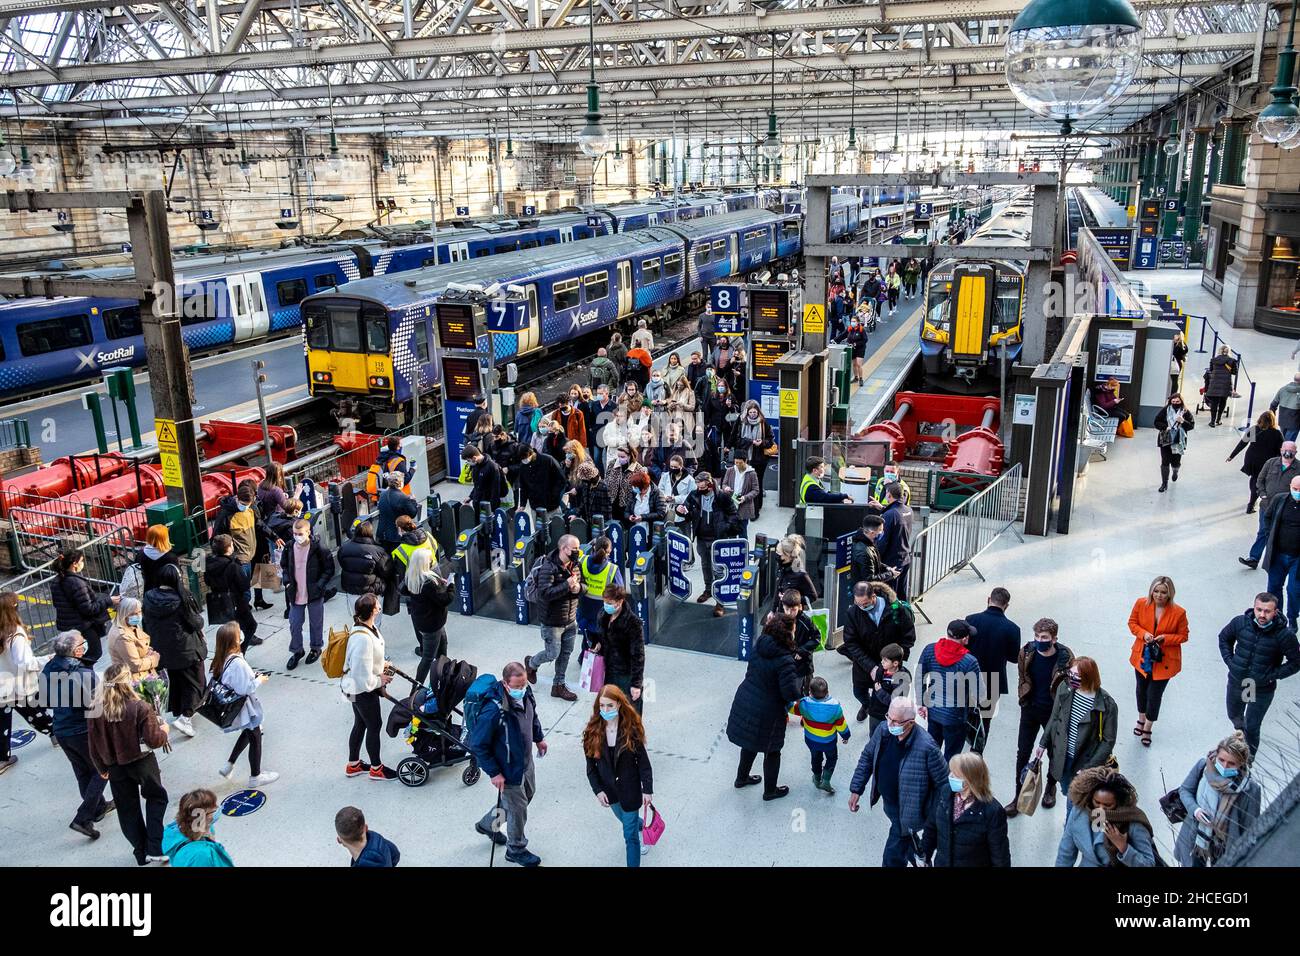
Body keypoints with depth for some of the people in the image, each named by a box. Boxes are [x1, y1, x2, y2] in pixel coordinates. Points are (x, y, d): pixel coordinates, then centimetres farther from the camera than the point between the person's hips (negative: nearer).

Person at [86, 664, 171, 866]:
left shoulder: (94, 711, -10)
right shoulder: (140, 708, -21)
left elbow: (93, 746, -1)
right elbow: (154, 740, -19)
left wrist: (102, 768, 14)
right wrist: (164, 730, 3)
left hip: (116, 767, 3)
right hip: (142, 762, -3)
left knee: (127, 810, 17)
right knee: (156, 797, 20)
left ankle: (142, 854, 25)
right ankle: (154, 849, 10)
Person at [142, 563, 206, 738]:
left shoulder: (148, 598, -6)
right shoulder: (182, 599, -23)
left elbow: (146, 624, 5)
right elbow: (196, 623, -15)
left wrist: (154, 641, 18)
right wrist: (200, 620, 8)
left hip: (162, 650, 6)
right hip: (186, 649, -6)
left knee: (175, 681, 24)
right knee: (195, 682, 6)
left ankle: (178, 713, 35)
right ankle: (185, 717, -9)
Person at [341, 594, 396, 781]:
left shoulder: (369, 627, -5)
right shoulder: (362, 639, -35)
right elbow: (363, 677, -30)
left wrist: (382, 663, 4)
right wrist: (380, 680, -15)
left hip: (358, 688, 9)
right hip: (362, 690, -9)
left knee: (360, 724, 22)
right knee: (374, 725, 9)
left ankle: (353, 765, 40)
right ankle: (376, 768, 28)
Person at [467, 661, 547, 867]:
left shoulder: (525, 693, -15)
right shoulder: (493, 711, -37)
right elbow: (478, 745, -26)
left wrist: (539, 738, 20)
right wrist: (494, 773, -21)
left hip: (526, 761, 8)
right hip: (508, 769, -8)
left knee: (527, 795, 28)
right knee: (518, 808, 11)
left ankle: (487, 824, 50)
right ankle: (516, 850, 39)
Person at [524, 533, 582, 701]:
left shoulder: (575, 565, -1)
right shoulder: (548, 567, -23)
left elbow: (584, 584, 11)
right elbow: (544, 594, -30)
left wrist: (579, 587, -13)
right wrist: (567, 586, -33)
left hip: (571, 620, 7)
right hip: (552, 622, -7)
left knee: (565, 653, 14)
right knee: (553, 654, 4)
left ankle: (559, 685, 30)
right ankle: (531, 663, 35)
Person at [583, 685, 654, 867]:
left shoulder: (631, 730, -21)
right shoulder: (593, 731, -15)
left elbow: (643, 762, -12)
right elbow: (591, 766, -5)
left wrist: (647, 790, -10)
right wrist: (598, 790, -9)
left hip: (630, 789, -4)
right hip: (609, 789, 4)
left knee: (630, 835, 1)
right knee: (625, 820, 30)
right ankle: (643, 827, 62)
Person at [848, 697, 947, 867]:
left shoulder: (926, 747, -33)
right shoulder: (883, 730, -15)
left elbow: (943, 783, -20)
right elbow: (867, 757, 1)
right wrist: (856, 789, 0)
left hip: (907, 811, -6)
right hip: (888, 802, 6)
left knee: (893, 856, 5)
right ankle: (918, 855, 61)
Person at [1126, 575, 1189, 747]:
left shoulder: (1178, 613, -18)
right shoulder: (1141, 604, -12)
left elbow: (1183, 636, -6)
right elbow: (1132, 622, 1)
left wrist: (1165, 638, -23)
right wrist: (1143, 634, -18)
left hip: (1164, 660, -3)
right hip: (1142, 657, 3)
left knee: (1155, 694, 3)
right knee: (1142, 688, 22)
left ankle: (1148, 728, 25)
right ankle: (1141, 718, 47)